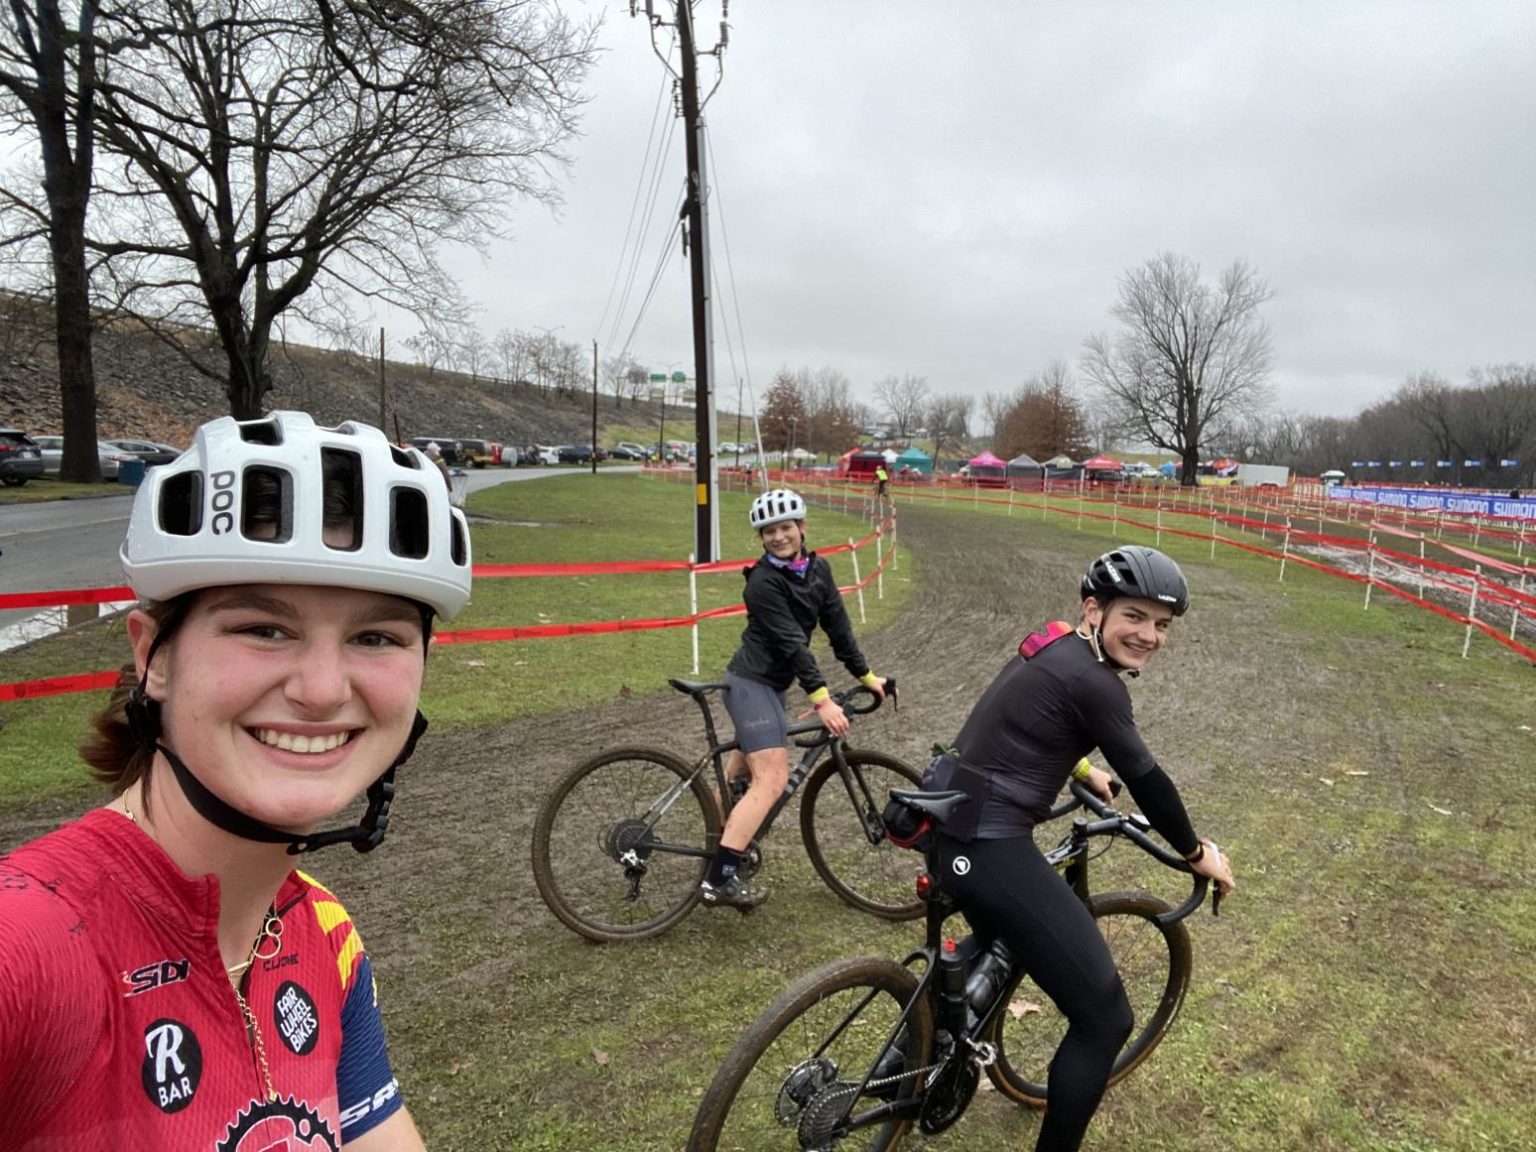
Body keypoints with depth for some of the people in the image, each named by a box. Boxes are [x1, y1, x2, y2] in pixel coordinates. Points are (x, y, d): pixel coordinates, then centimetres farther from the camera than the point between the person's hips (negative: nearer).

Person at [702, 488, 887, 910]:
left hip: (771, 683, 8)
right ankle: (720, 879, -19)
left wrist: (866, 675, 6)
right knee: (773, 780, -17)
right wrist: (822, 700, -29)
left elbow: (837, 627, 7)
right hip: (751, 683, -8)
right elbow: (791, 642, -25)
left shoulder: (818, 570, 4)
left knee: (745, 769, 22)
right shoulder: (763, 582, -19)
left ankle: (724, 838, 43)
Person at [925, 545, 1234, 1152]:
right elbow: (1145, 780, -8)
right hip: (986, 846, -10)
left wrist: (1081, 769, 45)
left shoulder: (1055, 647, 11)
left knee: (997, 935, 39)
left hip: (946, 821, 11)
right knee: (1105, 1017, 1)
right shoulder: (1093, 681, -16)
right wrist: (1196, 853, 9)